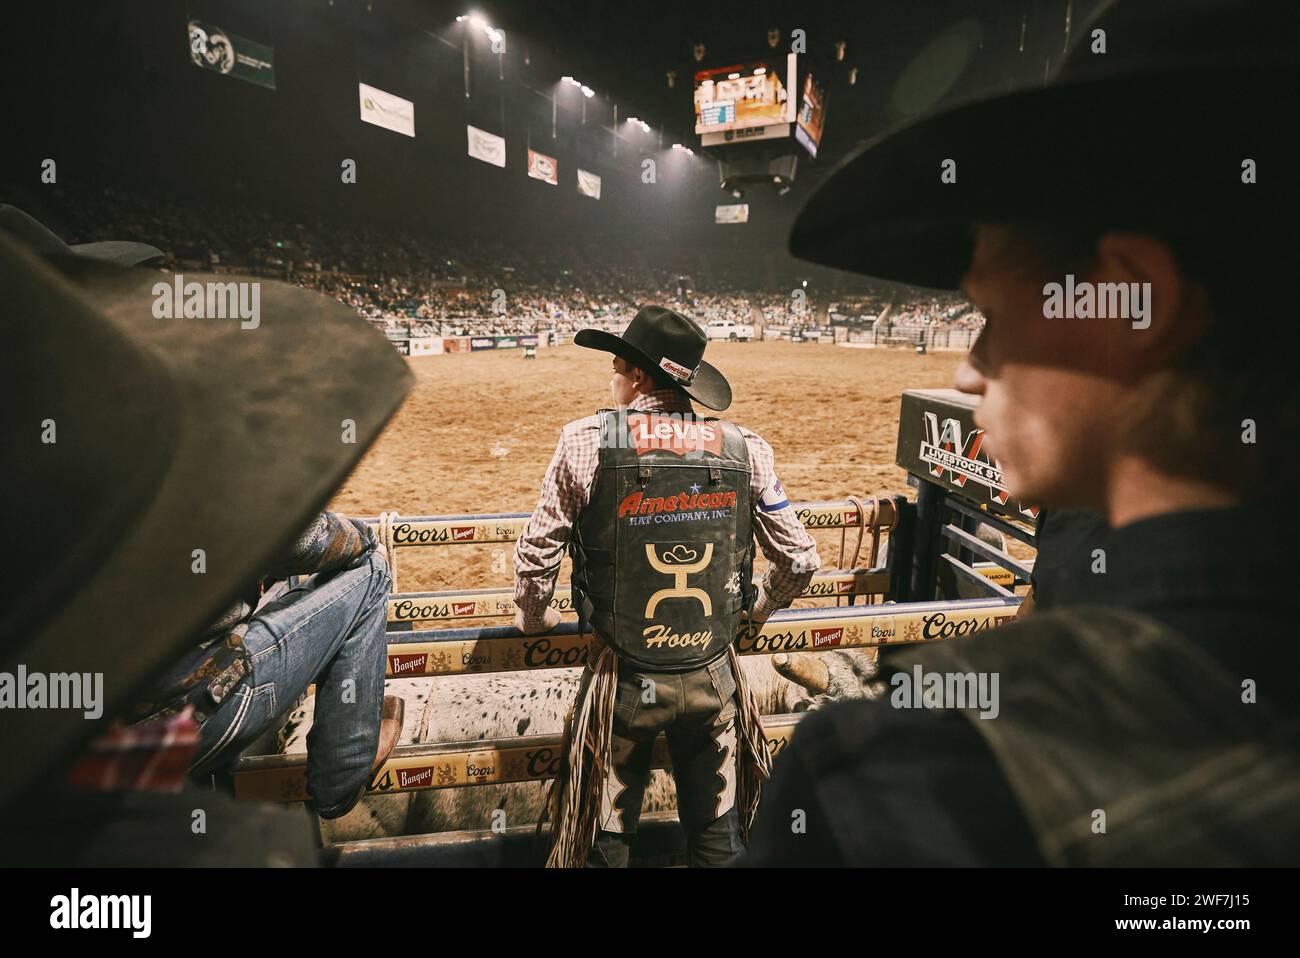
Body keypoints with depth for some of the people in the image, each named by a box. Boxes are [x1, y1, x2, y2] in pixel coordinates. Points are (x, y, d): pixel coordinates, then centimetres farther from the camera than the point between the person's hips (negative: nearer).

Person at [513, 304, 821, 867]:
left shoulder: (587, 440, -12)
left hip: (622, 680, -2)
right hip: (713, 678, 2)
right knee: (717, 836, 23)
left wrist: (532, 617, 13)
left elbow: (537, 555, -7)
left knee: (606, 841, 21)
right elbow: (800, 561, 0)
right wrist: (757, 608, 20)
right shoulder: (745, 448, -5)